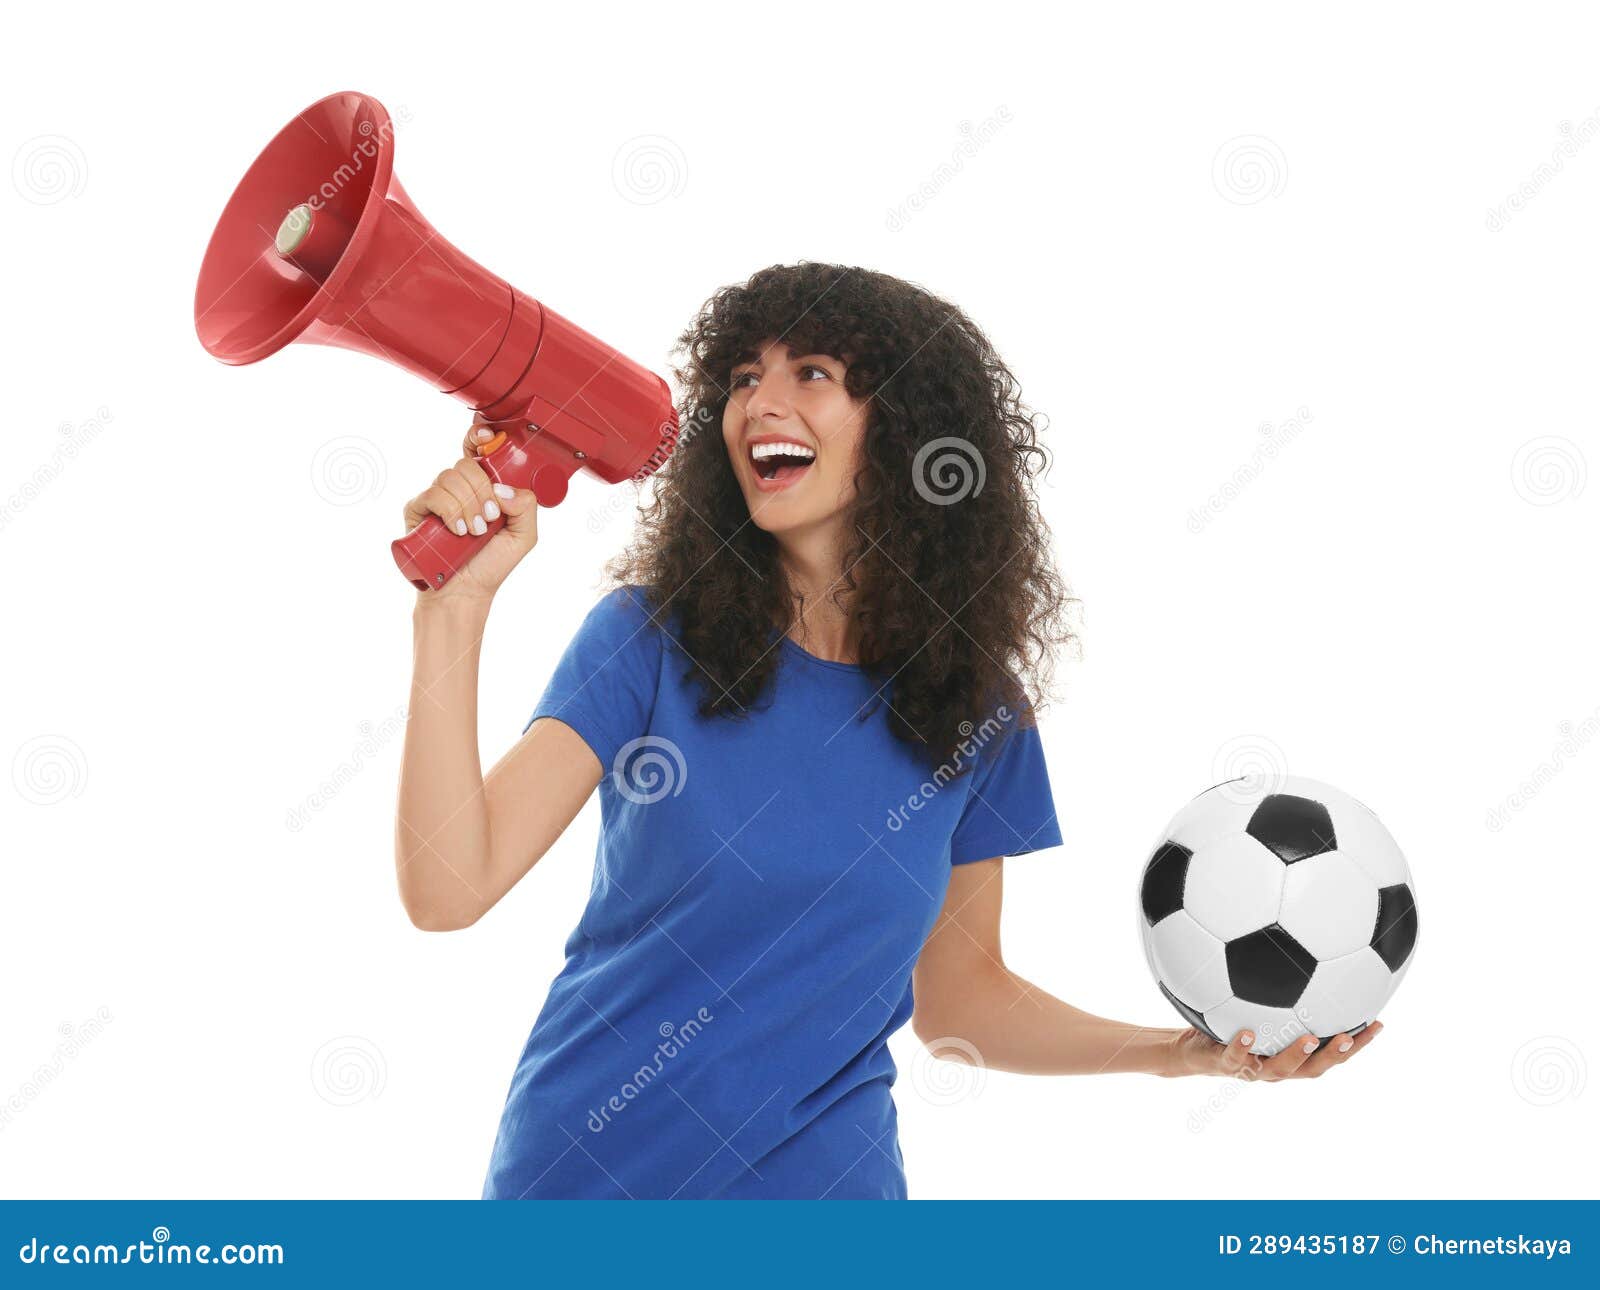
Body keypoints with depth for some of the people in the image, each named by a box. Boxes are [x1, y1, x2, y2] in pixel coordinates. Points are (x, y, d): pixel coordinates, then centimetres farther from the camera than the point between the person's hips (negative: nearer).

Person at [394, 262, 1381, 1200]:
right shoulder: (650, 636, -11)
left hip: (818, 1168, 1)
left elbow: (956, 993, 4)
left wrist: (1180, 1050, -8)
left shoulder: (979, 711, -4)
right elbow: (449, 890, -19)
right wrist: (457, 604, -26)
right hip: (583, 1162, 0)